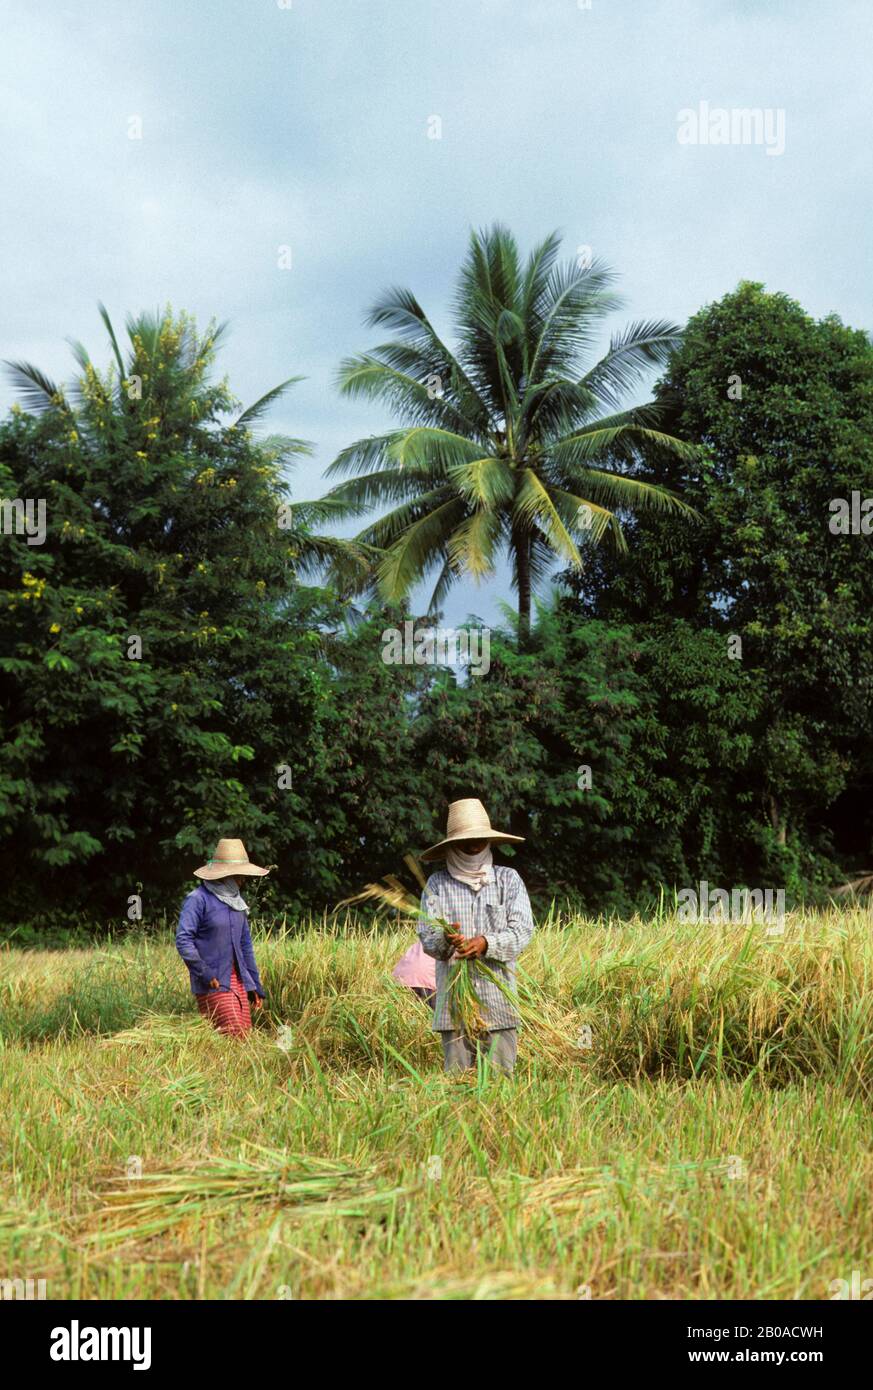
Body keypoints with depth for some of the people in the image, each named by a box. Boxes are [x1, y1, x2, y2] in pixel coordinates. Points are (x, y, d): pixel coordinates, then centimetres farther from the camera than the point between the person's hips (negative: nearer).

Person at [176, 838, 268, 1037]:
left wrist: (255, 984, 18)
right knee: (234, 1036, -14)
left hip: (238, 980, 7)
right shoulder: (198, 899, -9)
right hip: (213, 984, -7)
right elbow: (183, 940, -16)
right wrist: (204, 973, -19)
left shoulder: (237, 900, 15)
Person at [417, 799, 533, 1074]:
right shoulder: (437, 883, 8)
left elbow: (523, 929, -1)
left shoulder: (508, 879, 9)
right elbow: (426, 936, 1)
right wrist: (444, 940, -23)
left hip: (498, 998, 0)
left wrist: (486, 943, -19)